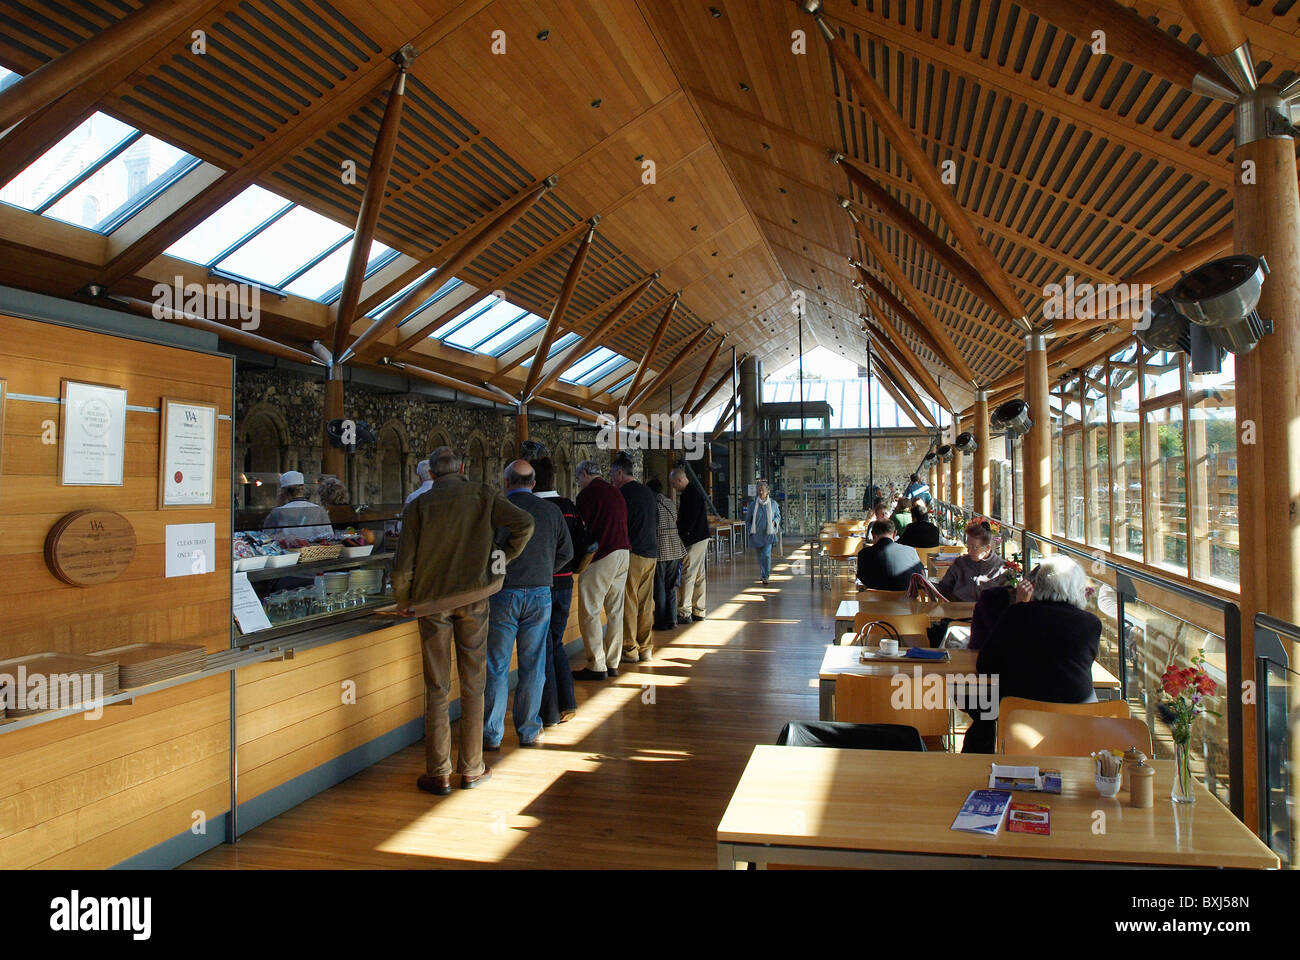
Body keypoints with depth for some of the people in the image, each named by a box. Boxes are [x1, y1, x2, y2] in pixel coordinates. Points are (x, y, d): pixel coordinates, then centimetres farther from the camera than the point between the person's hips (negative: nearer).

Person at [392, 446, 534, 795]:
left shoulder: (418, 505, -2)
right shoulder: (482, 495, 0)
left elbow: (403, 564, -4)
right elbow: (524, 523, -11)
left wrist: (403, 602, 11)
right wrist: (503, 557, 3)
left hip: (431, 600, 0)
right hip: (474, 597, 0)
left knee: (436, 688, 7)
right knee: (473, 683, 10)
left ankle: (438, 773, 13)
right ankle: (472, 769, 17)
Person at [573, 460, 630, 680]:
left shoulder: (588, 494, -5)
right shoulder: (616, 493, 17)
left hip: (602, 555, -8)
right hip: (623, 552, 8)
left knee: (589, 612, -2)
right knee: (615, 611, 11)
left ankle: (596, 666, -2)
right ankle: (612, 663, 15)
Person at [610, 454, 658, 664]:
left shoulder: (623, 494, -8)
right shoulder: (648, 493, 17)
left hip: (631, 554, -7)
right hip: (651, 554, 8)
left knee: (628, 603, -1)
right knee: (646, 603, 10)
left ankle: (630, 649, 2)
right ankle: (646, 648, 15)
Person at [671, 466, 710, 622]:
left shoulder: (690, 495, -16)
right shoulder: (696, 492, 16)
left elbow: (690, 521, -20)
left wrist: (681, 537, -12)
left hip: (693, 541, -10)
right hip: (702, 539, 10)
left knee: (687, 577, -6)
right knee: (699, 577, 13)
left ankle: (684, 613, -4)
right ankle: (698, 612, 19)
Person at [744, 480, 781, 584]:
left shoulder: (773, 503, 0)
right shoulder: (753, 505, 0)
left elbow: (778, 516, 15)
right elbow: (748, 519, 10)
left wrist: (774, 522, -6)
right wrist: (751, 530, -2)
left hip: (769, 534, -2)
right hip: (757, 535, 2)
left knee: (766, 555, -16)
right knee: (760, 556, 10)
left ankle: (766, 576, -8)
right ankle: (763, 574, 29)